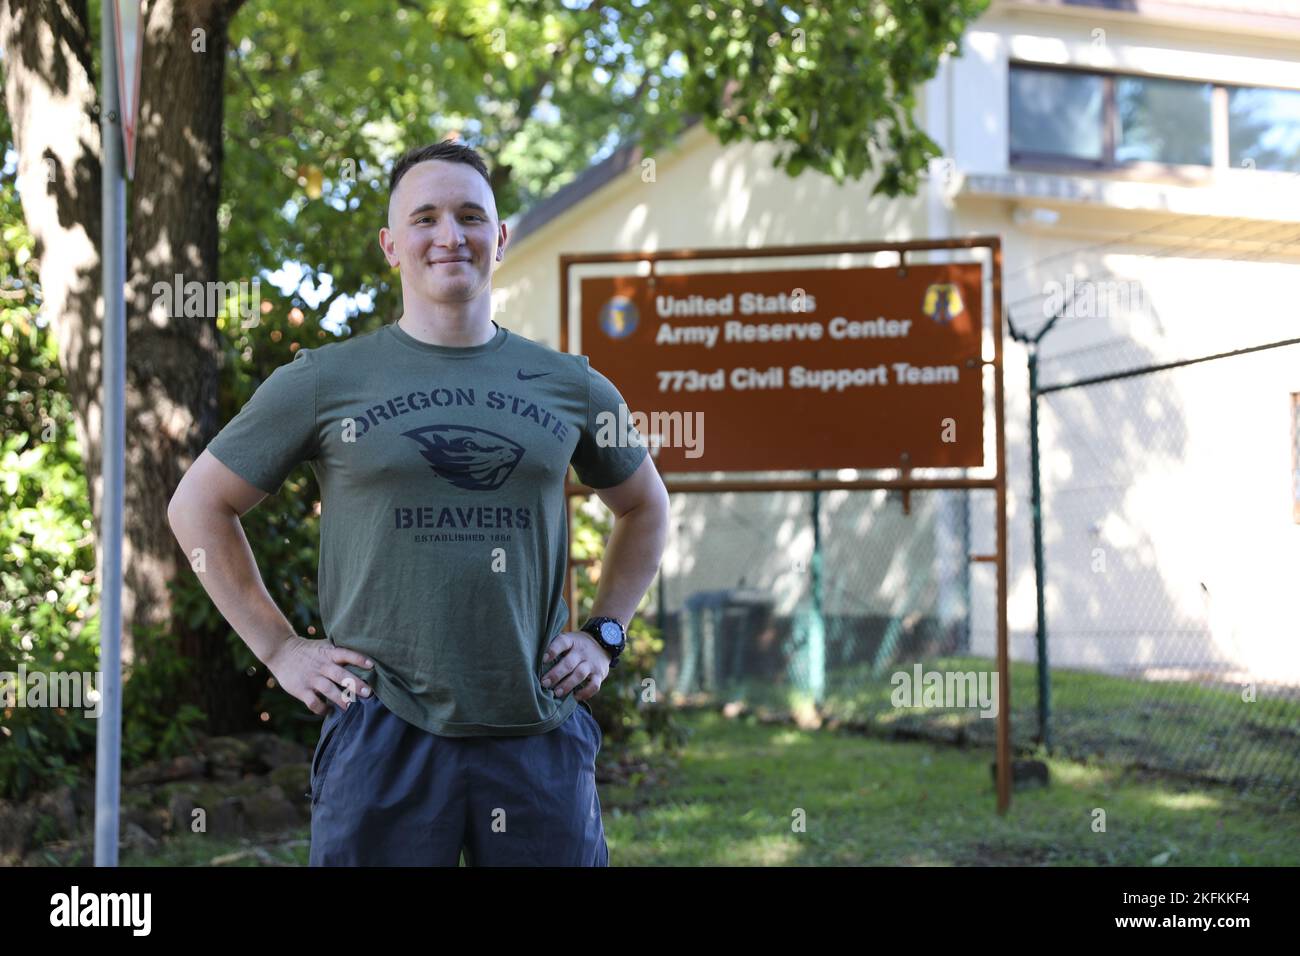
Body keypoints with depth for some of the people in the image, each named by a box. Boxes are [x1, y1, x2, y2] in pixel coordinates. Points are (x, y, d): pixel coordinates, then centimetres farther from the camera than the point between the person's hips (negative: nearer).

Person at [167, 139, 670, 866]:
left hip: (541, 732, 2)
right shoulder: (325, 382, 1)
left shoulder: (570, 386, 8)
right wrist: (278, 647, 2)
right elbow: (199, 506, 8)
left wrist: (605, 635, 12)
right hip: (383, 734, -2)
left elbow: (645, 508, 23)